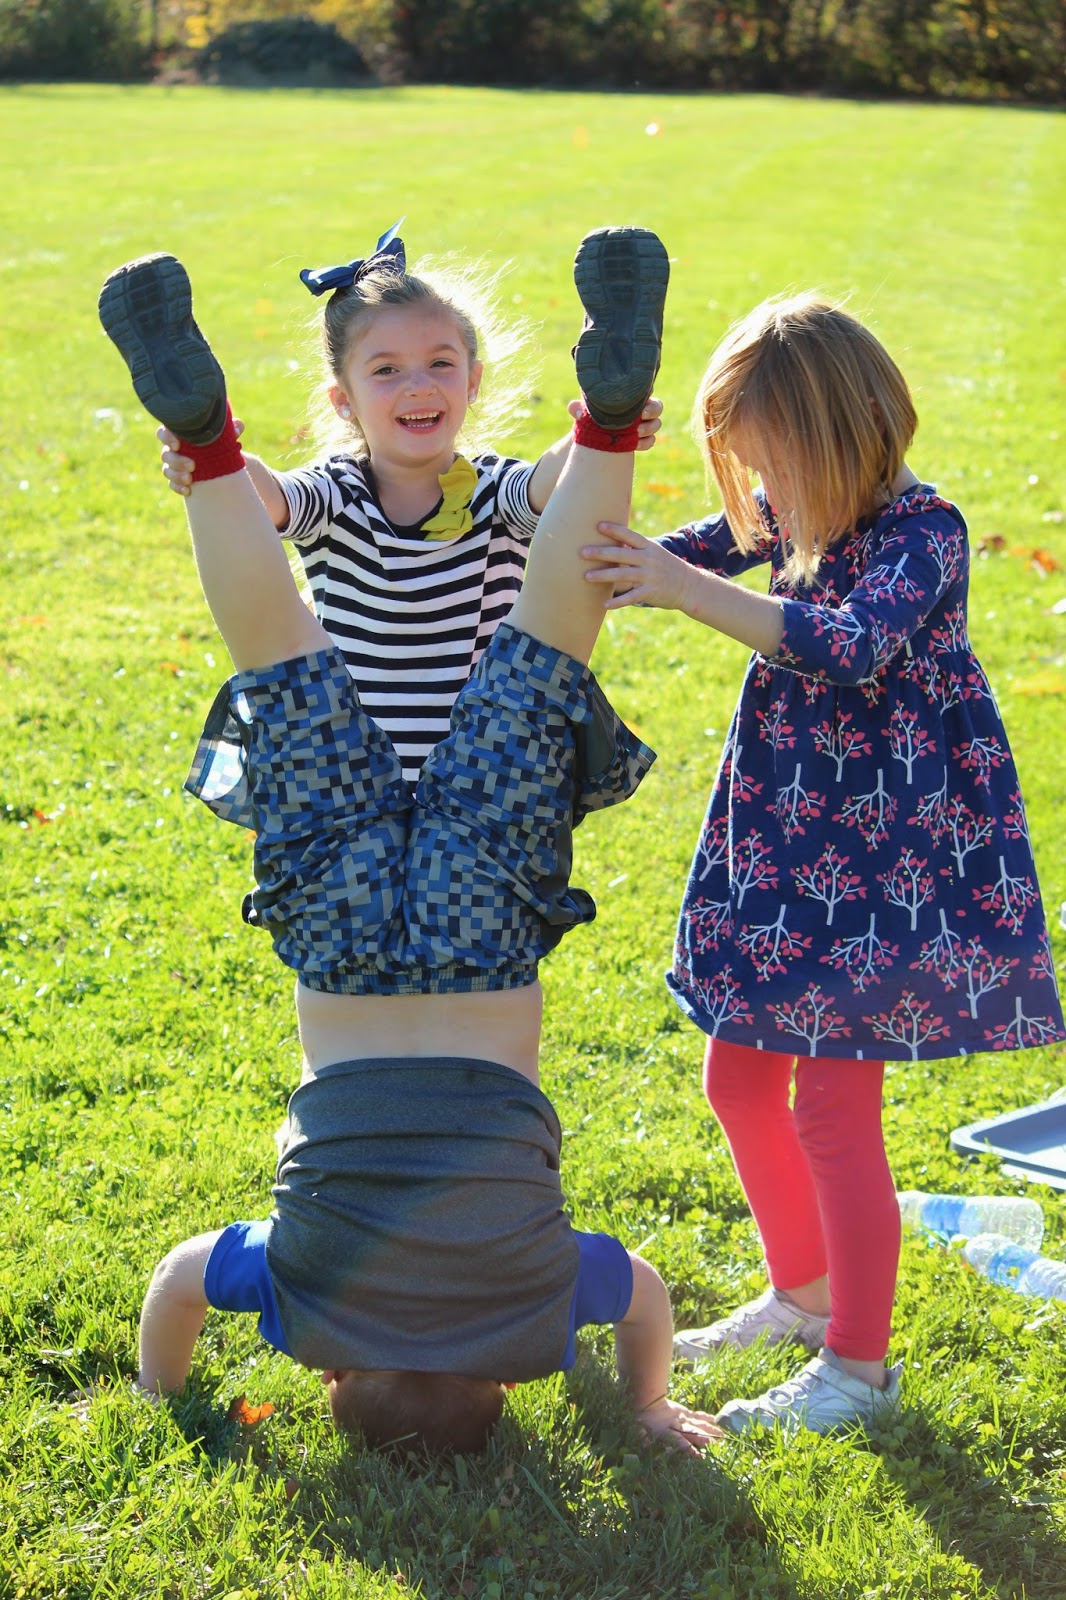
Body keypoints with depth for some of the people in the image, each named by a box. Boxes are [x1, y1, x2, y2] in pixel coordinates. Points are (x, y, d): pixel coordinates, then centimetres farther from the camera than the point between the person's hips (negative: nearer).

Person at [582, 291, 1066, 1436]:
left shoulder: (919, 528, -18)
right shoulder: (793, 517, 4)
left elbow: (852, 648, -35)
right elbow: (691, 551, 19)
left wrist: (691, 590, -38)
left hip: (885, 853, -8)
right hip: (784, 840, 8)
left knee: (833, 1104, -5)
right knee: (739, 1078, 15)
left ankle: (859, 1361, 12)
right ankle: (802, 1295, 36)